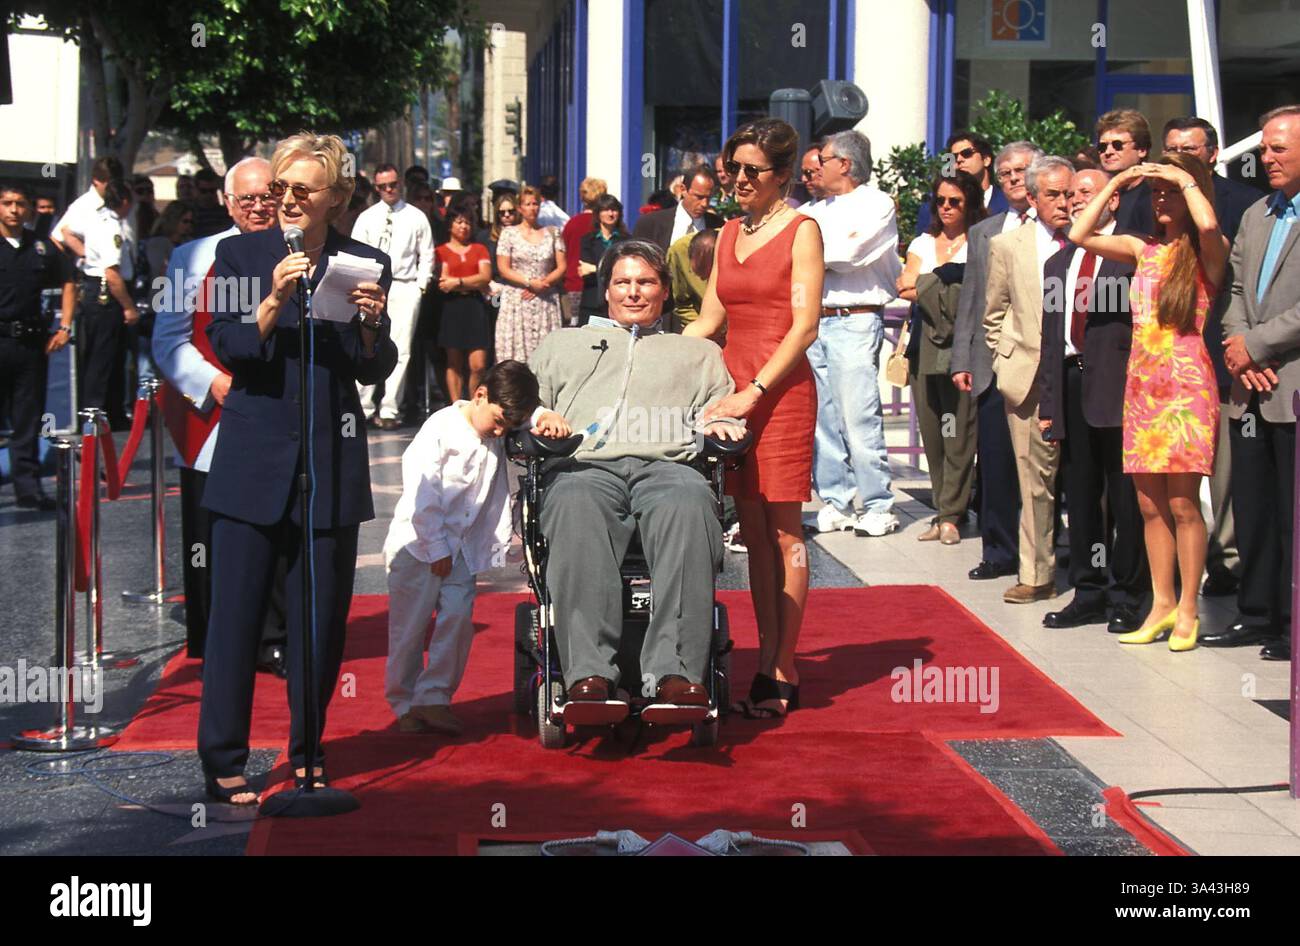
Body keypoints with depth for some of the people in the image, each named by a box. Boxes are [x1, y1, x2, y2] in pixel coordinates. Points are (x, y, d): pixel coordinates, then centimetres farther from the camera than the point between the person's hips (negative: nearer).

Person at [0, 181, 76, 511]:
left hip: (32, 341, 3)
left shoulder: (43, 247, 8)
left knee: (28, 420, 8)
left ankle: (28, 486, 13)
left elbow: (68, 284, 20)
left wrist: (64, 327, 10)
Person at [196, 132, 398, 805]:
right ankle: (222, 761, 7)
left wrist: (371, 325, -14)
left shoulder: (365, 264, 7)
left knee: (322, 616, 6)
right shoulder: (240, 255, 5)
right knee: (236, 611, -2)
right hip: (254, 457, -1)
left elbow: (376, 370, 5)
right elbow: (227, 349, -4)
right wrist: (273, 302, -19)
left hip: (331, 458, 1)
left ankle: (307, 755, 21)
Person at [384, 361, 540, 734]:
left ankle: (433, 698, -5)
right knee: (409, 625, -1)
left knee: (459, 614, -12)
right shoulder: (442, 427, -12)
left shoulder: (495, 439, 7)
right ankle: (404, 705, 12)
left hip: (461, 546, 5)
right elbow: (421, 491, -14)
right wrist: (436, 547, -14)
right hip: (418, 540, -5)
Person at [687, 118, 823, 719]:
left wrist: (756, 391, -17)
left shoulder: (801, 231, -3)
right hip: (733, 386, 6)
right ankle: (767, 664, 9)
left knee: (783, 534, -4)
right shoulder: (729, 234, 16)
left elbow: (804, 327, -10)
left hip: (782, 389, -6)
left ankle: (782, 674, -1)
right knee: (753, 534, 6)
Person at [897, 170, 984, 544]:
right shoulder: (922, 244, 20)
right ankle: (945, 511, 9)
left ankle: (950, 515, -3)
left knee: (958, 432, -7)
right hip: (926, 345, 5)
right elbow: (904, 288, 7)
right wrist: (944, 287, -6)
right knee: (931, 431, 2)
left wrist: (924, 282, -6)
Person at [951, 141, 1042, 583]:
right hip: (993, 364, 4)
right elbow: (969, 302, 17)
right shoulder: (982, 233, 18)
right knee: (994, 464, 4)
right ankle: (999, 552, 13)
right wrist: (961, 360, 9)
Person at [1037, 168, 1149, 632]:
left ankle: (1127, 597, 6)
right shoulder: (1058, 264, 20)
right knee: (1081, 495, 10)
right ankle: (1088, 593, 18)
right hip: (1073, 381, 7)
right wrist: (1048, 402, 13)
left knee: (1125, 496, -1)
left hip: (1118, 385, -6)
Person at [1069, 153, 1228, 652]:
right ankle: (1162, 604, 16)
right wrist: (1114, 186, 6)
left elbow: (1208, 224, -26)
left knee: (1182, 502, -5)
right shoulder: (1142, 249, 12)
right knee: (1150, 503, 8)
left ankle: (1188, 610, 3)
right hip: (1141, 383, 6)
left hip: (1187, 385, -5)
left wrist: (1187, 180, -11)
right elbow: (1079, 235, 7)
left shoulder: (1207, 253, -2)